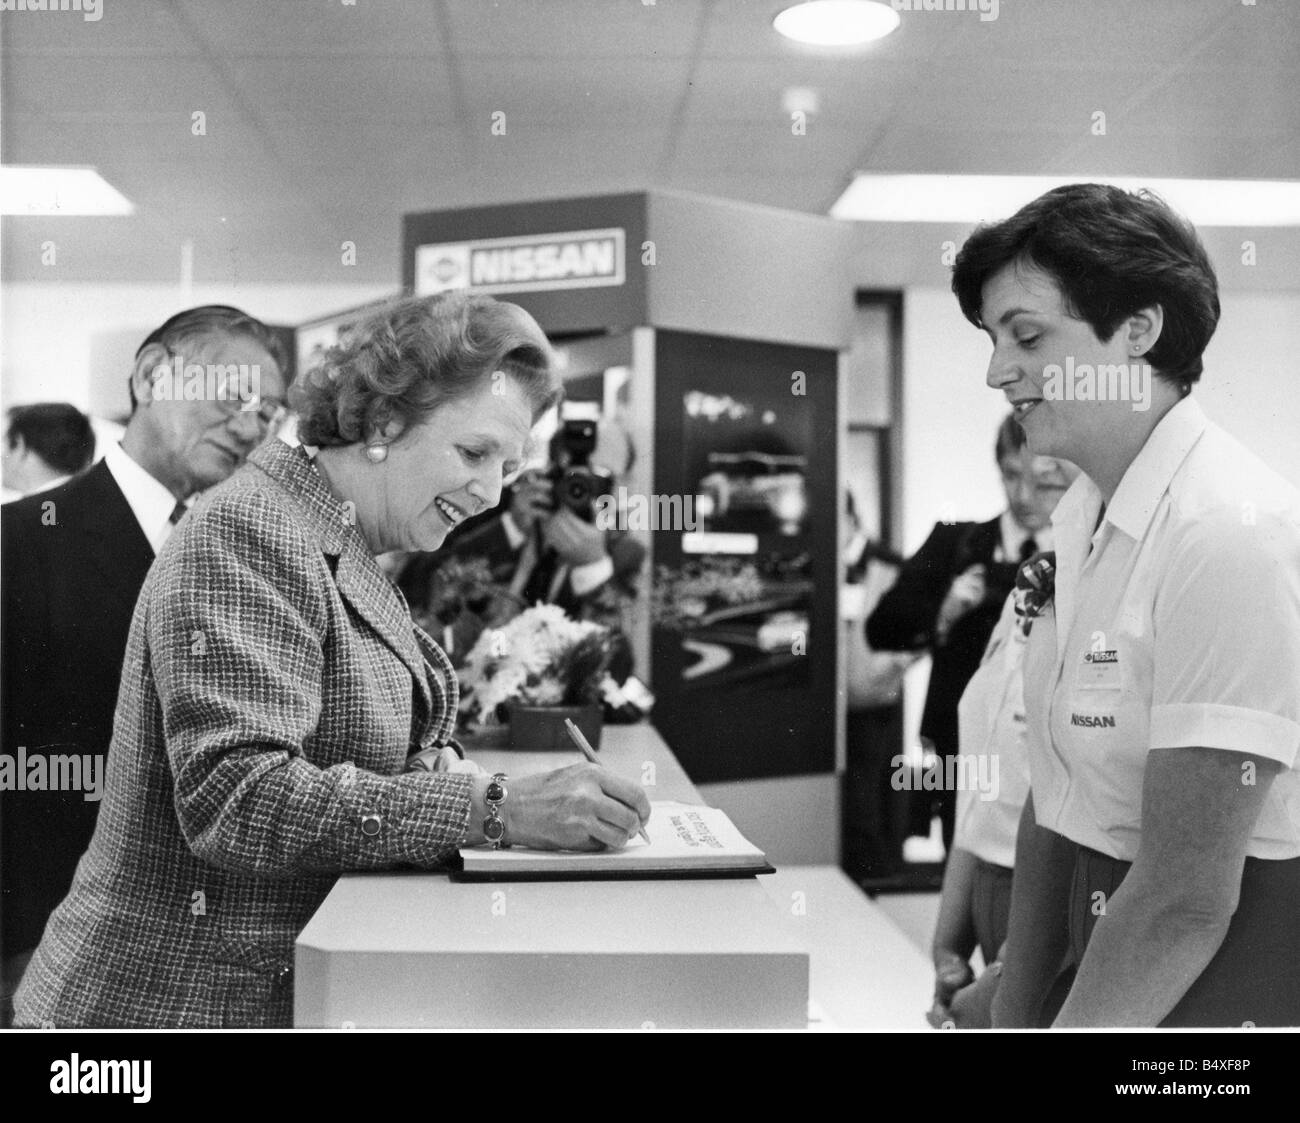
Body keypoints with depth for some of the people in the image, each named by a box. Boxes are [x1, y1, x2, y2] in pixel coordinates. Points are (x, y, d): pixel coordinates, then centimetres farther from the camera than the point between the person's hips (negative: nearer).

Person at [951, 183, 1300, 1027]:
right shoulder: (1080, 515, 5)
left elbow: (1187, 897, -23)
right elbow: (1059, 796, 9)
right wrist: (1013, 1013, 6)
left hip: (1226, 979, -7)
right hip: (1114, 969, 7)